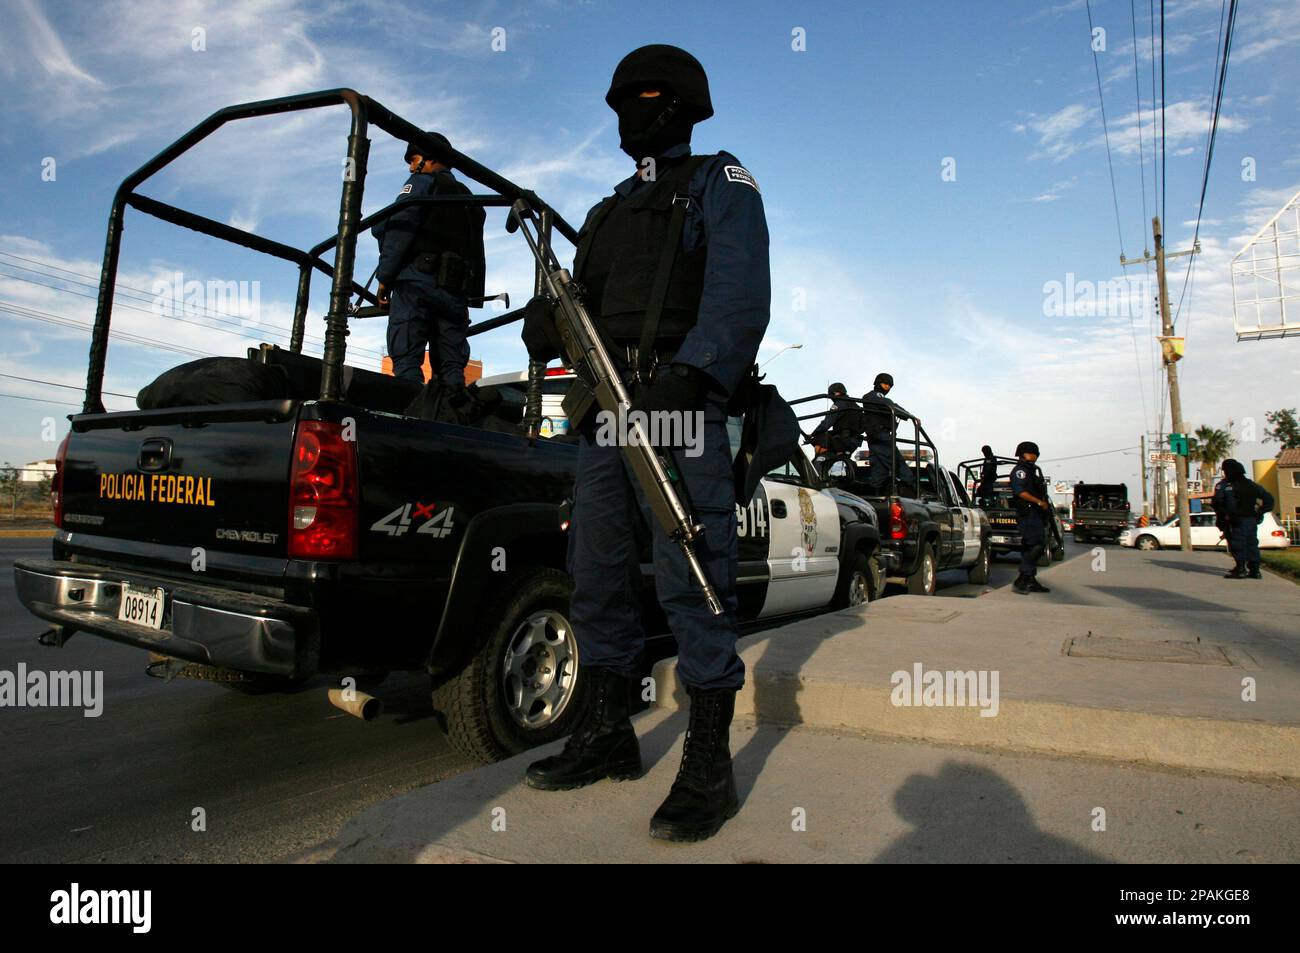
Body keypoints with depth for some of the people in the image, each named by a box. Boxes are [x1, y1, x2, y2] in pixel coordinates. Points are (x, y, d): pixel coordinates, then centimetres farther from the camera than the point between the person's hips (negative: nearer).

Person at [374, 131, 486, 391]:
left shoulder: (422, 182, 9)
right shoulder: (470, 200, 30)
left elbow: (398, 229, -6)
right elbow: (477, 255, 23)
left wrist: (384, 277, -6)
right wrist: (470, 300, 20)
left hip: (417, 283, -6)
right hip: (456, 291, 6)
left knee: (406, 359, -11)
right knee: (451, 366, 3)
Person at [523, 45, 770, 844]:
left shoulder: (720, 183, 10)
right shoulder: (610, 210, 31)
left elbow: (740, 295, -9)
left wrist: (687, 376, -24)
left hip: (680, 409, -7)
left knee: (692, 582, -9)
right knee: (598, 579, 7)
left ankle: (710, 765, 1)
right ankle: (610, 735, 20)